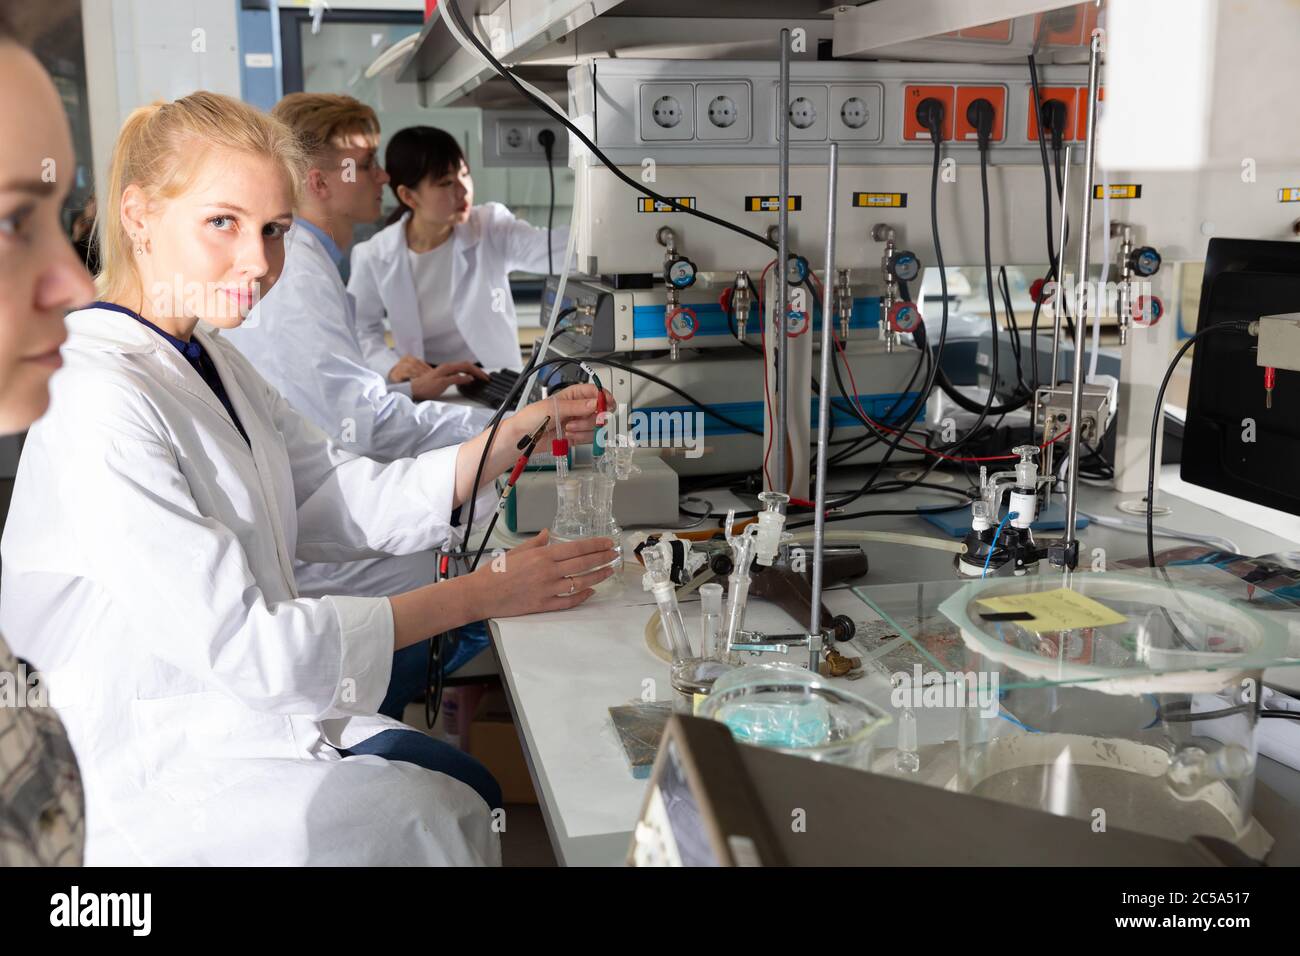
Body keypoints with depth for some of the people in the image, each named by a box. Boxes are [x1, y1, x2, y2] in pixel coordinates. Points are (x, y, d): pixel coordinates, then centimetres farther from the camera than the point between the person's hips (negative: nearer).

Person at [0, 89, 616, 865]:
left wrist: (517, 433, -10)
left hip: (252, 708, 8)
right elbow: (237, 642, -25)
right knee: (446, 819, -11)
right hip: (153, 780, -8)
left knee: (479, 789, 2)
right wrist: (480, 594, -22)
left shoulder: (207, 359, 5)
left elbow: (349, 502, 2)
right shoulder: (98, 401, -24)